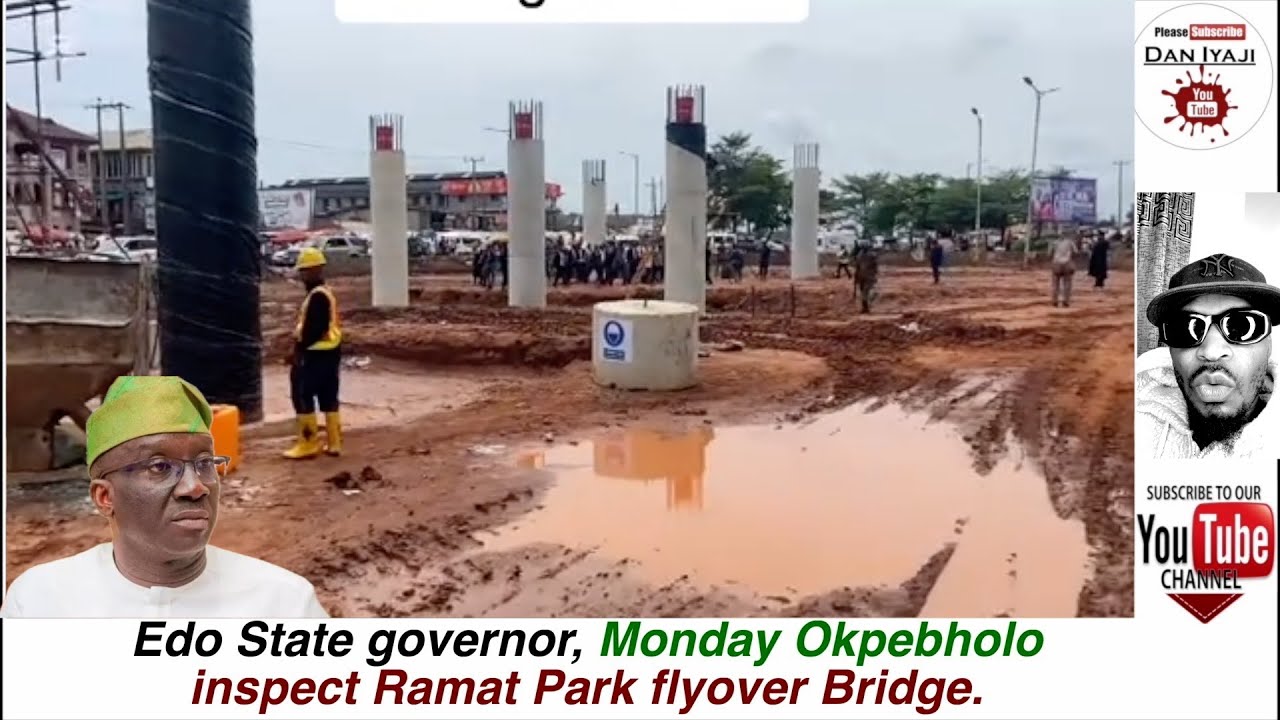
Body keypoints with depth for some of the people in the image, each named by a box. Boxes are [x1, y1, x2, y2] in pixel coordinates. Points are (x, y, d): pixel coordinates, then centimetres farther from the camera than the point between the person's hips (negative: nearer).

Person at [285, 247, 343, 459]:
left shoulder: (317, 296, -18)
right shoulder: (325, 293, 16)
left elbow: (314, 329, -23)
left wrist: (298, 350, -17)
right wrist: (300, 345, 17)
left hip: (317, 354, -10)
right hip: (328, 352, 10)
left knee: (303, 397, -3)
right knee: (328, 399, 12)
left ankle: (308, 444, 1)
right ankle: (333, 443, 16)